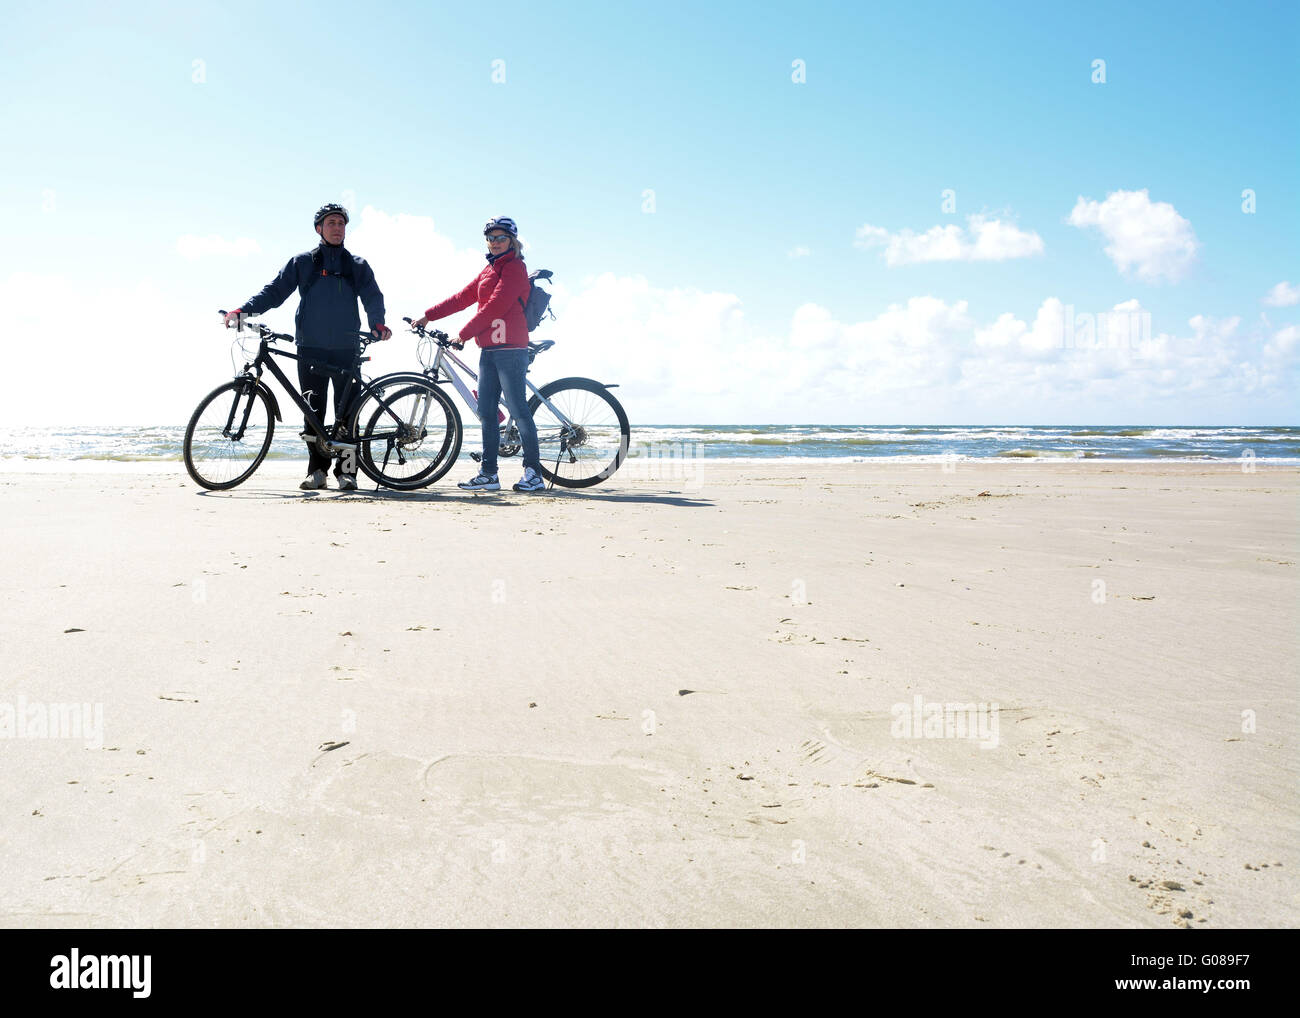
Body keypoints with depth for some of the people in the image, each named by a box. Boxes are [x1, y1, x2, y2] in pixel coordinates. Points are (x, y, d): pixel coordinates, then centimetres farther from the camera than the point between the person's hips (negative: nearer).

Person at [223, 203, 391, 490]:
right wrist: (242, 310, -7)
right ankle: (317, 469, 8)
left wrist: (378, 324, -18)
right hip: (310, 349, 1)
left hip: (346, 350, 0)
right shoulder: (302, 262, 12)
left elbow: (373, 297, 3)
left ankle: (346, 470, 3)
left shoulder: (357, 266, 13)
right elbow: (275, 290, 7)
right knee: (313, 411, 1)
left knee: (347, 411, -3)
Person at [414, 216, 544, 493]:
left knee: (518, 409, -9)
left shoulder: (515, 267, -6)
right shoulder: (489, 270, 21)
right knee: (486, 411, 7)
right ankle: (488, 473, 11)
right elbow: (462, 298, 20)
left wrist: (464, 334, -13)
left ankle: (534, 473, -5)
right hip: (488, 349, 9)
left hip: (510, 348, -9)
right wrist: (427, 316, 14)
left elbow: (495, 306, -15)